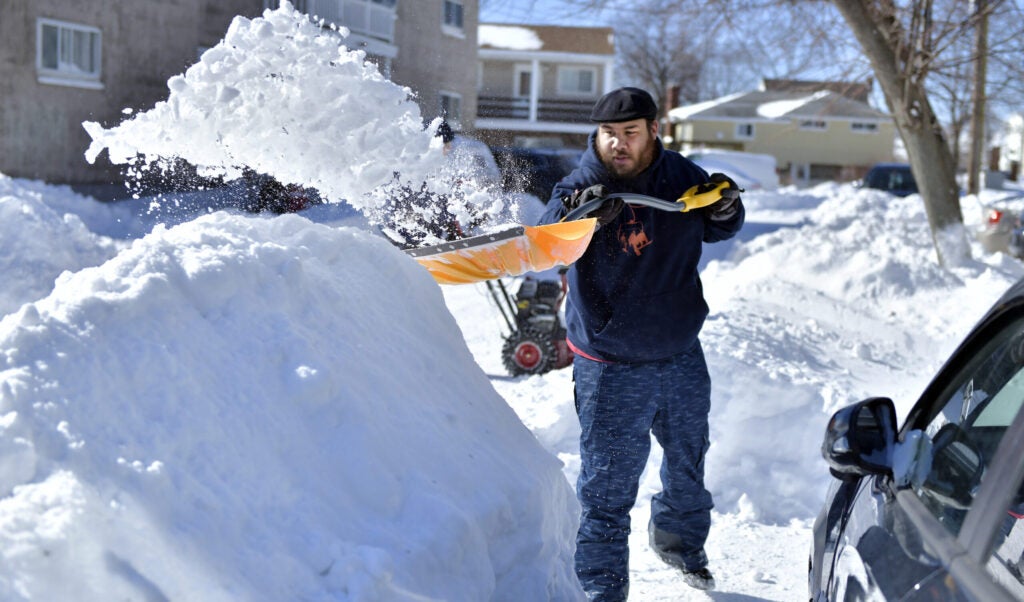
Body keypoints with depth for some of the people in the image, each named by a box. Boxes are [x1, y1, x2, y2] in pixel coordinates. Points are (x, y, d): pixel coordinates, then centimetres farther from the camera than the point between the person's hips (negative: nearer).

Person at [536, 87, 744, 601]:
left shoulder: (681, 176, -3)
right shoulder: (582, 187, -15)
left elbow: (715, 229, 14)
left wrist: (724, 210, -9)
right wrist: (575, 214, -51)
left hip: (682, 354, 5)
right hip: (612, 367, -5)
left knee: (689, 461, 23)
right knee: (607, 485, -4)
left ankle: (680, 541, 50)